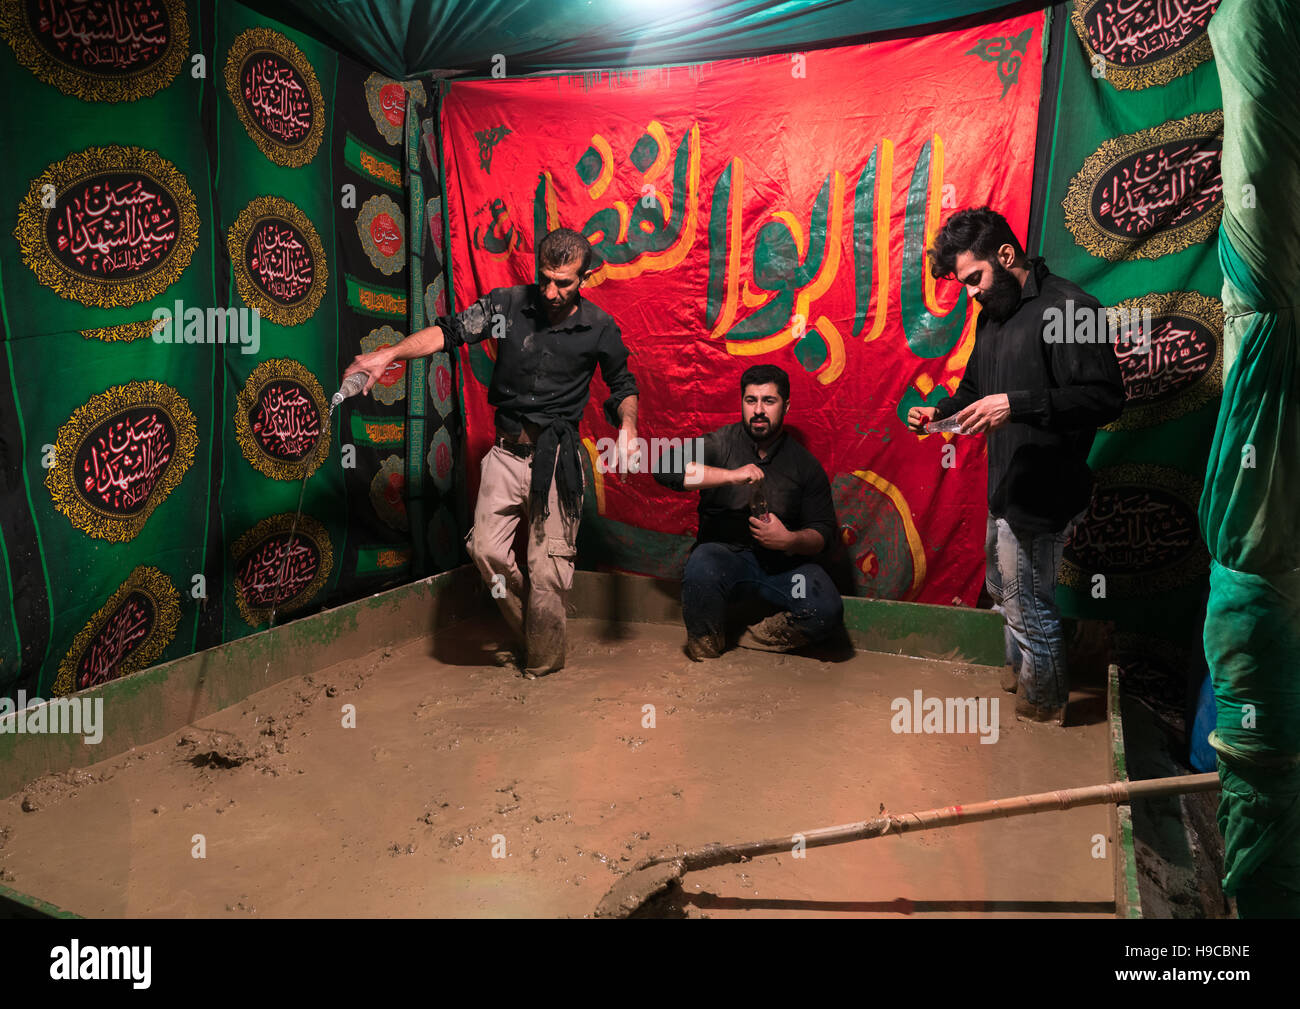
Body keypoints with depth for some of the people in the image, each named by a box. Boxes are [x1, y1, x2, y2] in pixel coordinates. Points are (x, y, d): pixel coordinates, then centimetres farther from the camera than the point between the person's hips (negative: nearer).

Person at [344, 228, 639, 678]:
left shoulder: (599, 328, -1)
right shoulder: (508, 304, -1)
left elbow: (622, 385, 13)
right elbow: (451, 331, -9)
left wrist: (627, 425, -7)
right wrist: (389, 354, -23)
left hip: (558, 455, -2)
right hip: (507, 449, 2)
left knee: (548, 564, -4)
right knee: (487, 548, -7)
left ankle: (544, 663, 17)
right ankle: (528, 632, 19)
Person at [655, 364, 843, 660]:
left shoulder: (806, 465, 6)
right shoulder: (721, 444, 0)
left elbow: (823, 532, 6)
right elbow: (665, 469, -17)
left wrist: (790, 539, -17)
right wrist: (730, 476, -24)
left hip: (782, 561, 2)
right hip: (724, 552, -2)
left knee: (827, 611, -24)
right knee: (701, 571, -36)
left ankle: (757, 637, 2)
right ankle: (705, 645, -7)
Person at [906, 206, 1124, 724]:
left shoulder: (1067, 308, -18)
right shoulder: (993, 315, 12)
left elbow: (1105, 398, -24)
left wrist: (1016, 405, -32)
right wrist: (939, 410, 3)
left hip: (1043, 492, -9)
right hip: (1007, 487, 10)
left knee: (1028, 608, 5)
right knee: (1003, 591, 24)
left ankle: (1042, 707, 27)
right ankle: (1019, 675, 46)